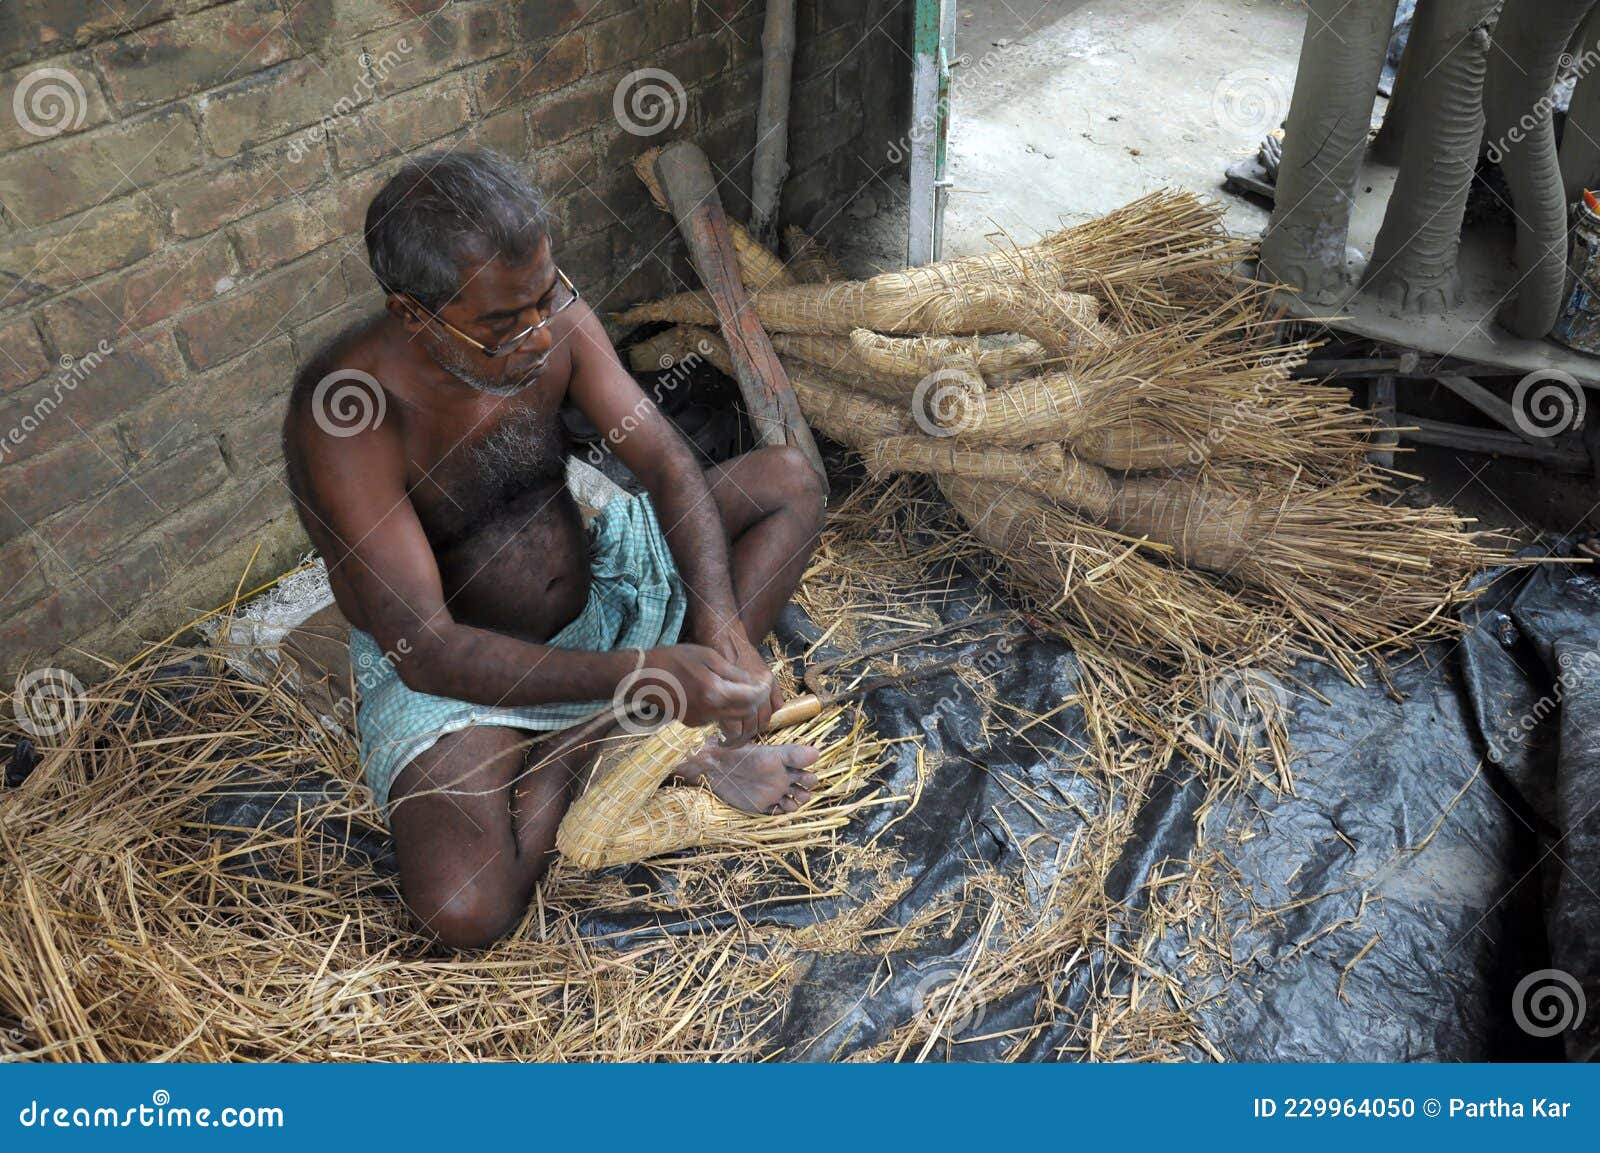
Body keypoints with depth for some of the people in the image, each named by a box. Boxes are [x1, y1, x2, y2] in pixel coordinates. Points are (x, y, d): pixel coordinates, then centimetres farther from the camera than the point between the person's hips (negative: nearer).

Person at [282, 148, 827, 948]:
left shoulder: (549, 315, -12)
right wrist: (637, 674, -39)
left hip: (589, 593, 6)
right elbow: (424, 648, -32)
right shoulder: (342, 419, -28)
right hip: (445, 672, -5)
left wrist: (723, 630, -25)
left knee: (789, 480, -4)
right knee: (466, 911, -31)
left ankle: (687, 740, -13)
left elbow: (664, 461, -11)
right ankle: (590, 740, -3)